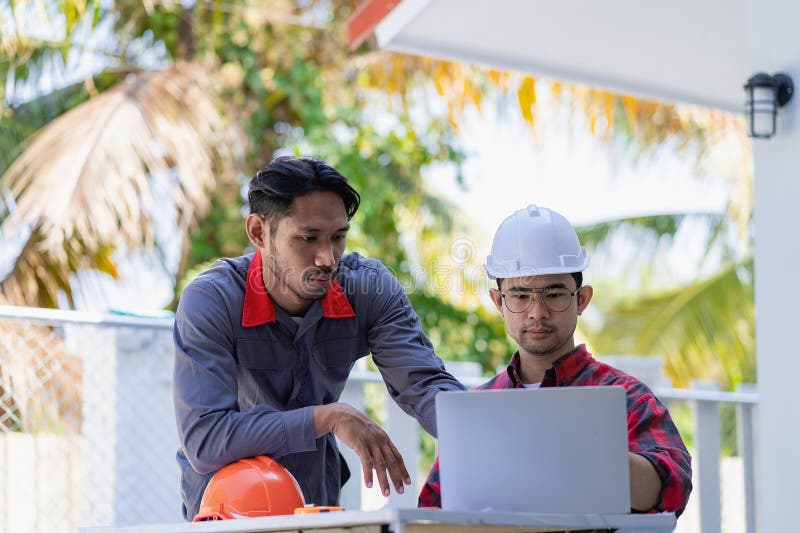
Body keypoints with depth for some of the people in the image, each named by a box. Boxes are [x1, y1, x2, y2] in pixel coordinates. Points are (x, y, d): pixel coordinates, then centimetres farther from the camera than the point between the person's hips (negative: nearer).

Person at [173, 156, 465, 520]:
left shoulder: (369, 288, -4)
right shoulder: (210, 302, -16)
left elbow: (424, 384, -8)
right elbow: (203, 442, -24)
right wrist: (331, 417, -29)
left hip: (320, 506, 3)